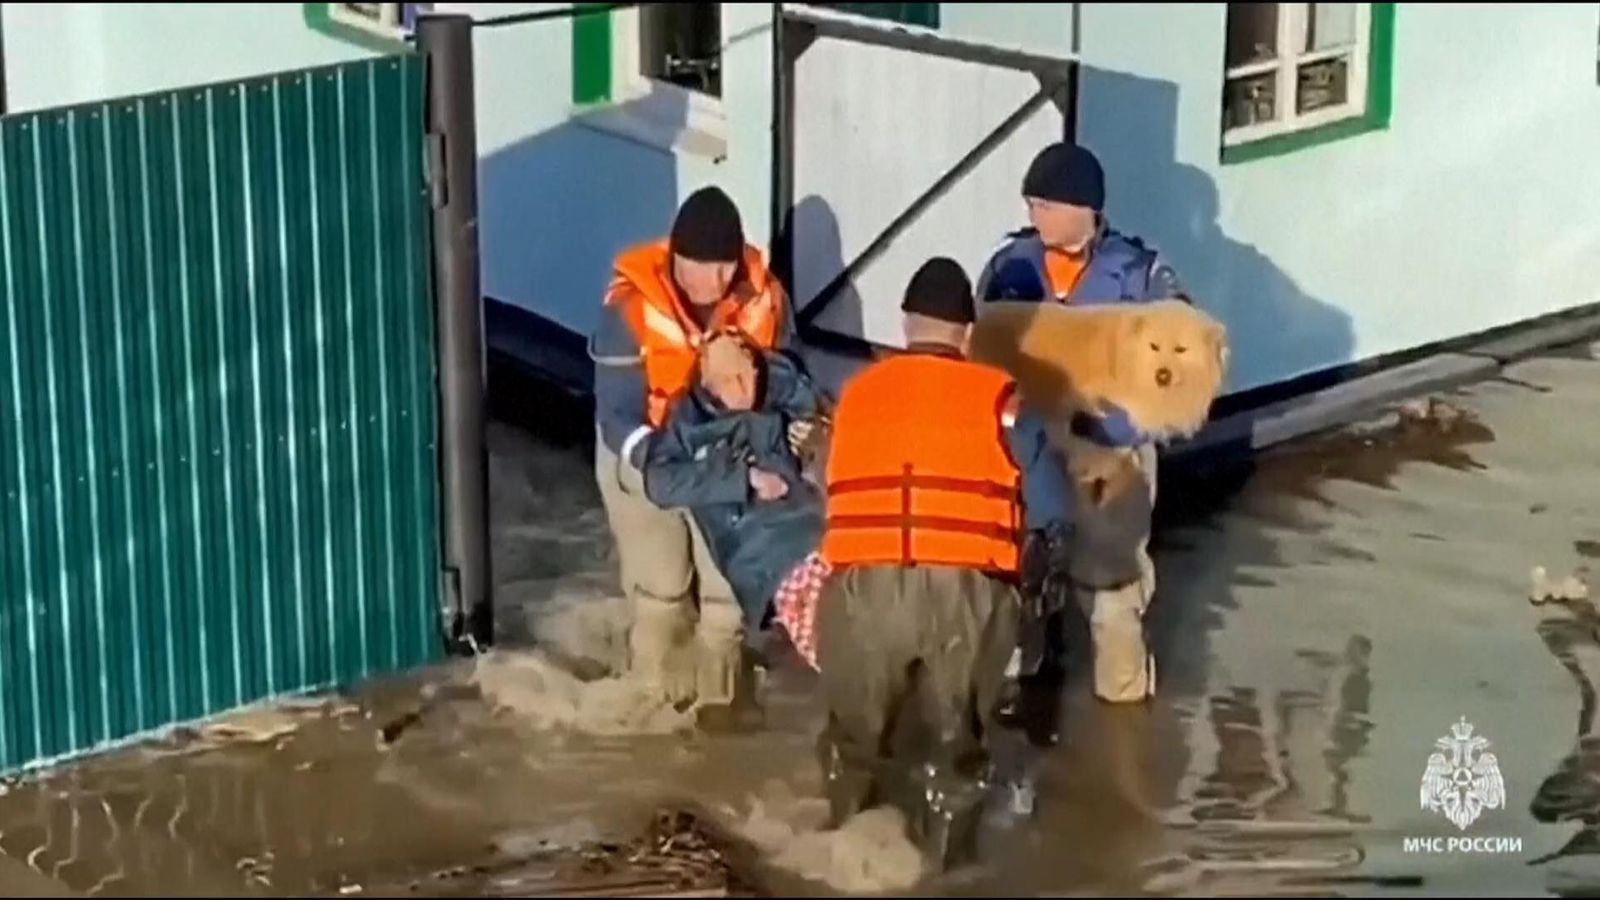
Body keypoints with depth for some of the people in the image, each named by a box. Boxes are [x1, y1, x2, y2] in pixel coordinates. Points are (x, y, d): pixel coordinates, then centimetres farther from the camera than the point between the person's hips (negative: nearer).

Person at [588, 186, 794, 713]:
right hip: (642, 456, -3)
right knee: (661, 585, 2)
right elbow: (618, 417, -29)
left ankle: (718, 693, 29)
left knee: (728, 580, 8)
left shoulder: (763, 298, -20)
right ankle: (659, 697, 24)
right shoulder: (631, 307, -31)